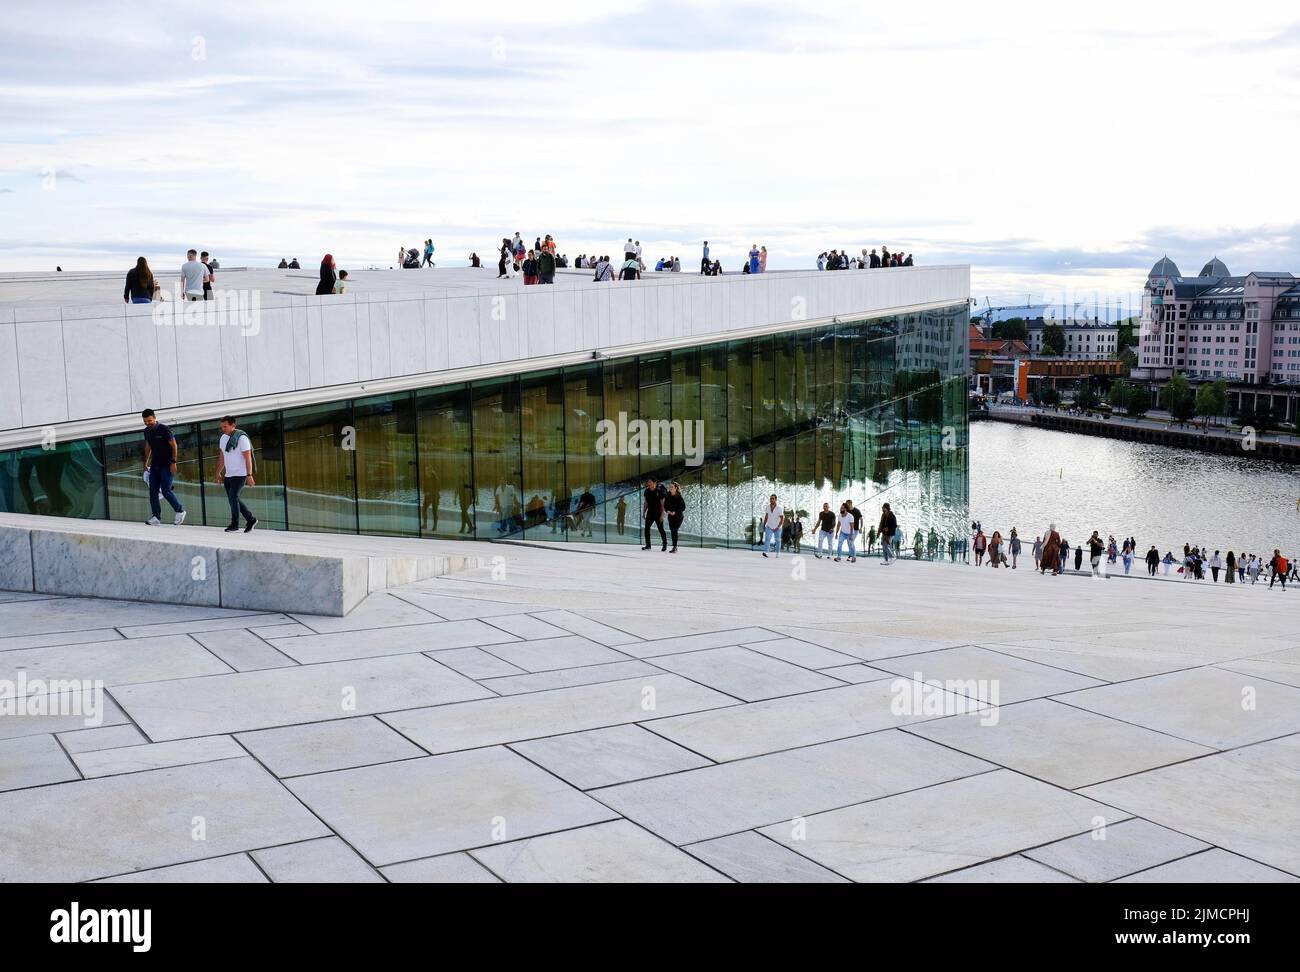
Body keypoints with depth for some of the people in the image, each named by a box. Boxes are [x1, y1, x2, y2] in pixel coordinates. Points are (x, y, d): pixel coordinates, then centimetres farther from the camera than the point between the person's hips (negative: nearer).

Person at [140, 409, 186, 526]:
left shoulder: (164, 429, -12)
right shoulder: (147, 431, 9)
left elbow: (174, 446, -11)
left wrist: (173, 462, -16)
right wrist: (146, 462, 18)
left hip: (166, 465, -7)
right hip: (154, 465, 7)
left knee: (166, 490, -12)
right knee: (153, 491, 0)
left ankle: (180, 511, 5)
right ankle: (155, 517, 1)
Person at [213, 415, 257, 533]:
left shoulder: (241, 438, -12)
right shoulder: (223, 438, 10)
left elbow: (248, 458, -15)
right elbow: (221, 457, 20)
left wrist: (249, 475, -19)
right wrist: (218, 473, 18)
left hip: (240, 474, -8)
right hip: (228, 475, 8)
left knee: (233, 497, -13)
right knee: (234, 499, 7)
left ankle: (234, 524, -1)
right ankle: (251, 520, 17)